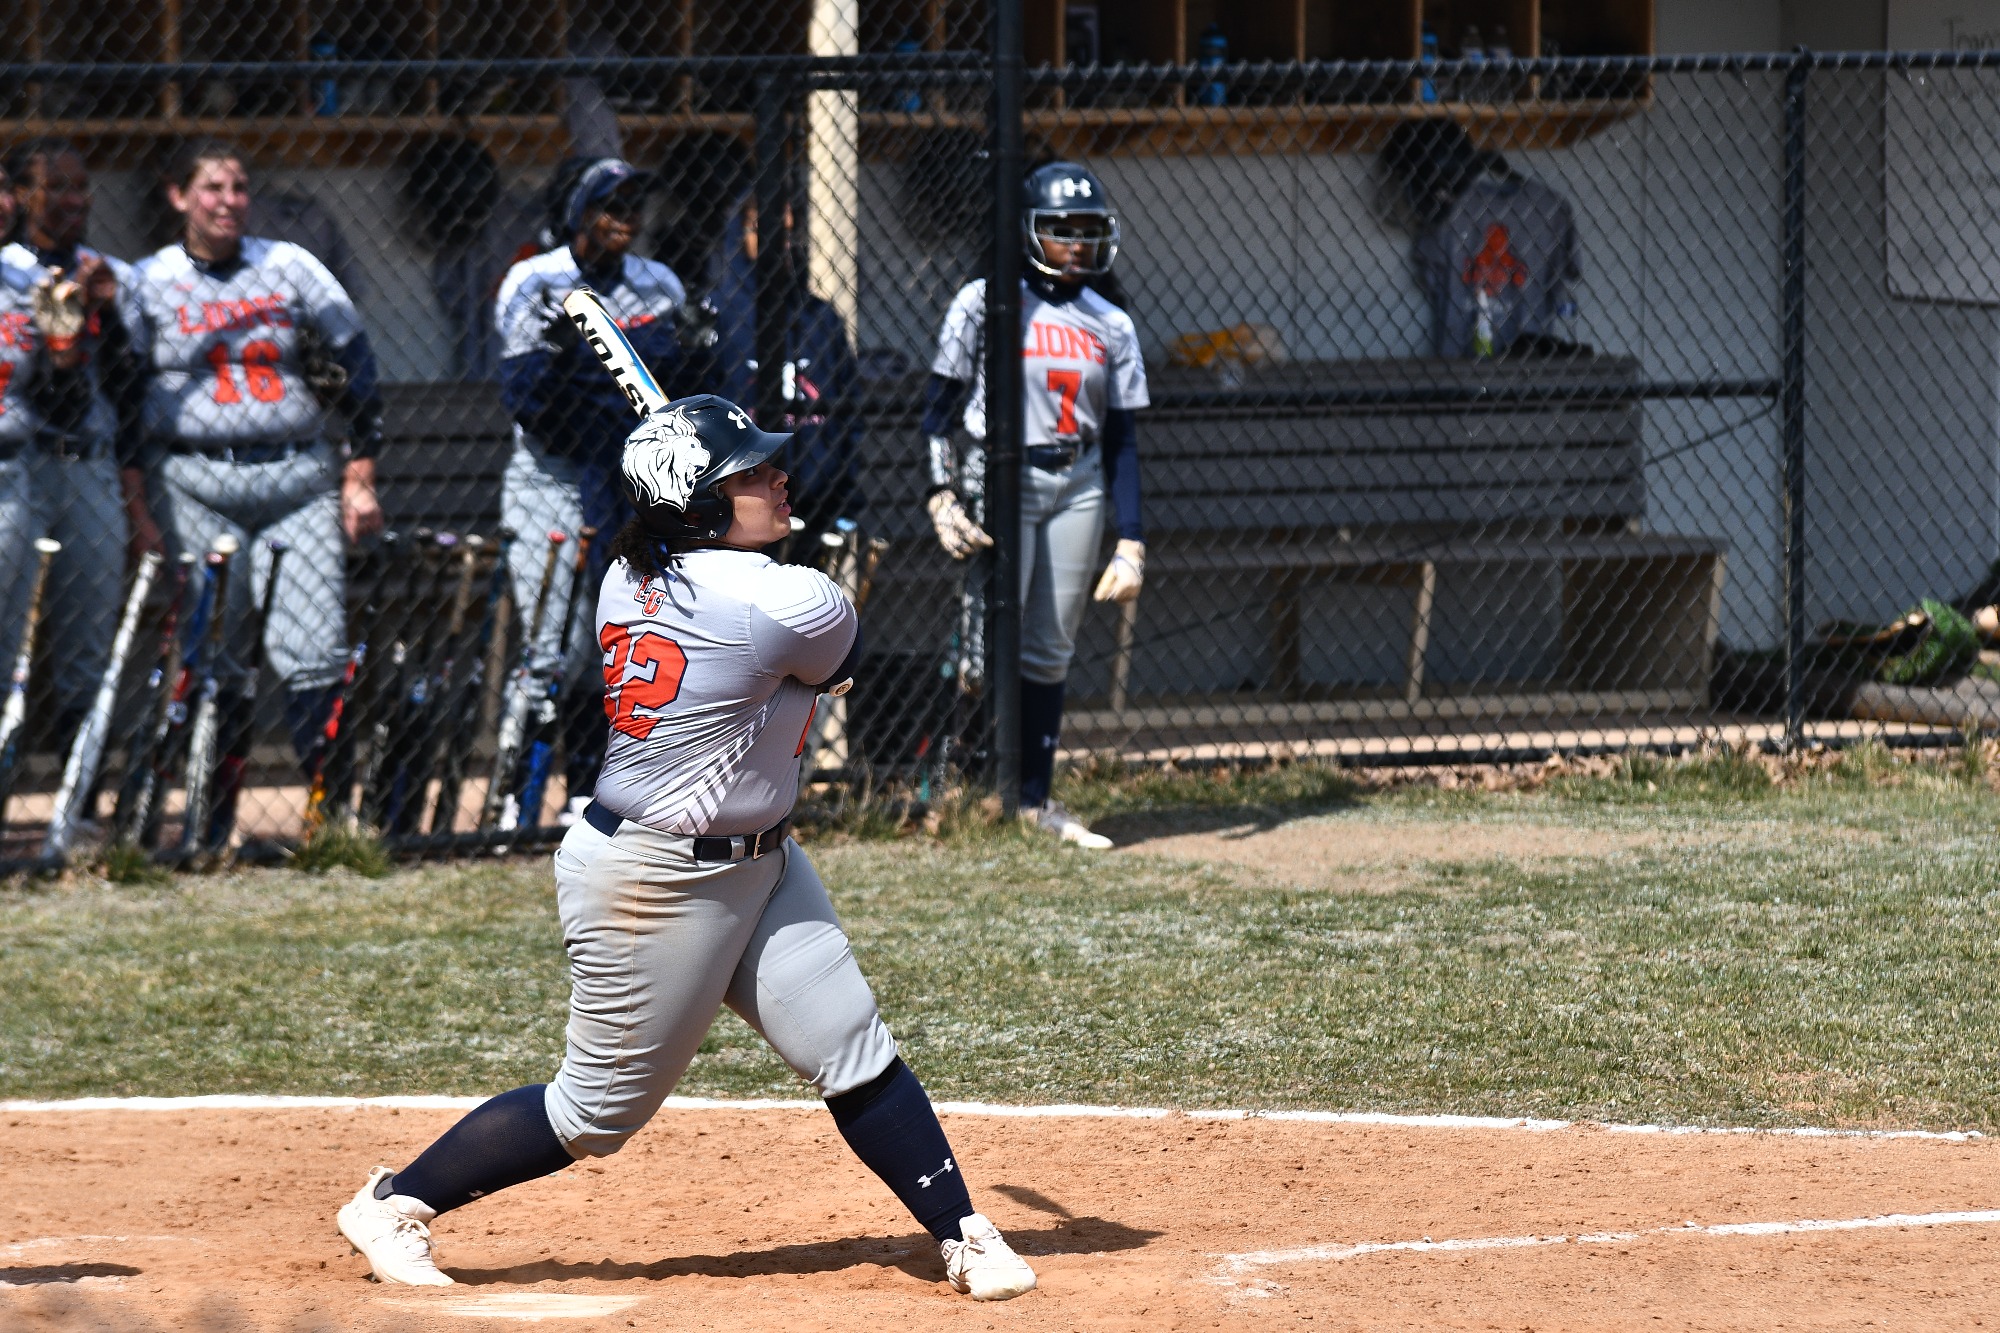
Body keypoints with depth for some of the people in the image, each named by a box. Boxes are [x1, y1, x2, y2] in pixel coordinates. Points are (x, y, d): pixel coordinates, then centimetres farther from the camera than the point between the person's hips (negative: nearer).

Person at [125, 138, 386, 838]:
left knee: (314, 658, -9)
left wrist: (359, 477, 4)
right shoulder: (148, 283, 6)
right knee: (214, 662, -2)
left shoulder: (290, 268, 10)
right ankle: (212, 825, 6)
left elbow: (353, 366, 10)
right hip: (198, 484, -1)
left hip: (300, 478, 1)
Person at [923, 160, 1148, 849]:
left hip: (1077, 491, 4)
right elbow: (938, 405, -2)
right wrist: (942, 495, -15)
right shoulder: (984, 303, -2)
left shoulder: (1112, 326, 11)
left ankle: (1036, 800, 13)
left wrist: (1131, 543, 4)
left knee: (1052, 650, 7)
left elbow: (1122, 442, 10)